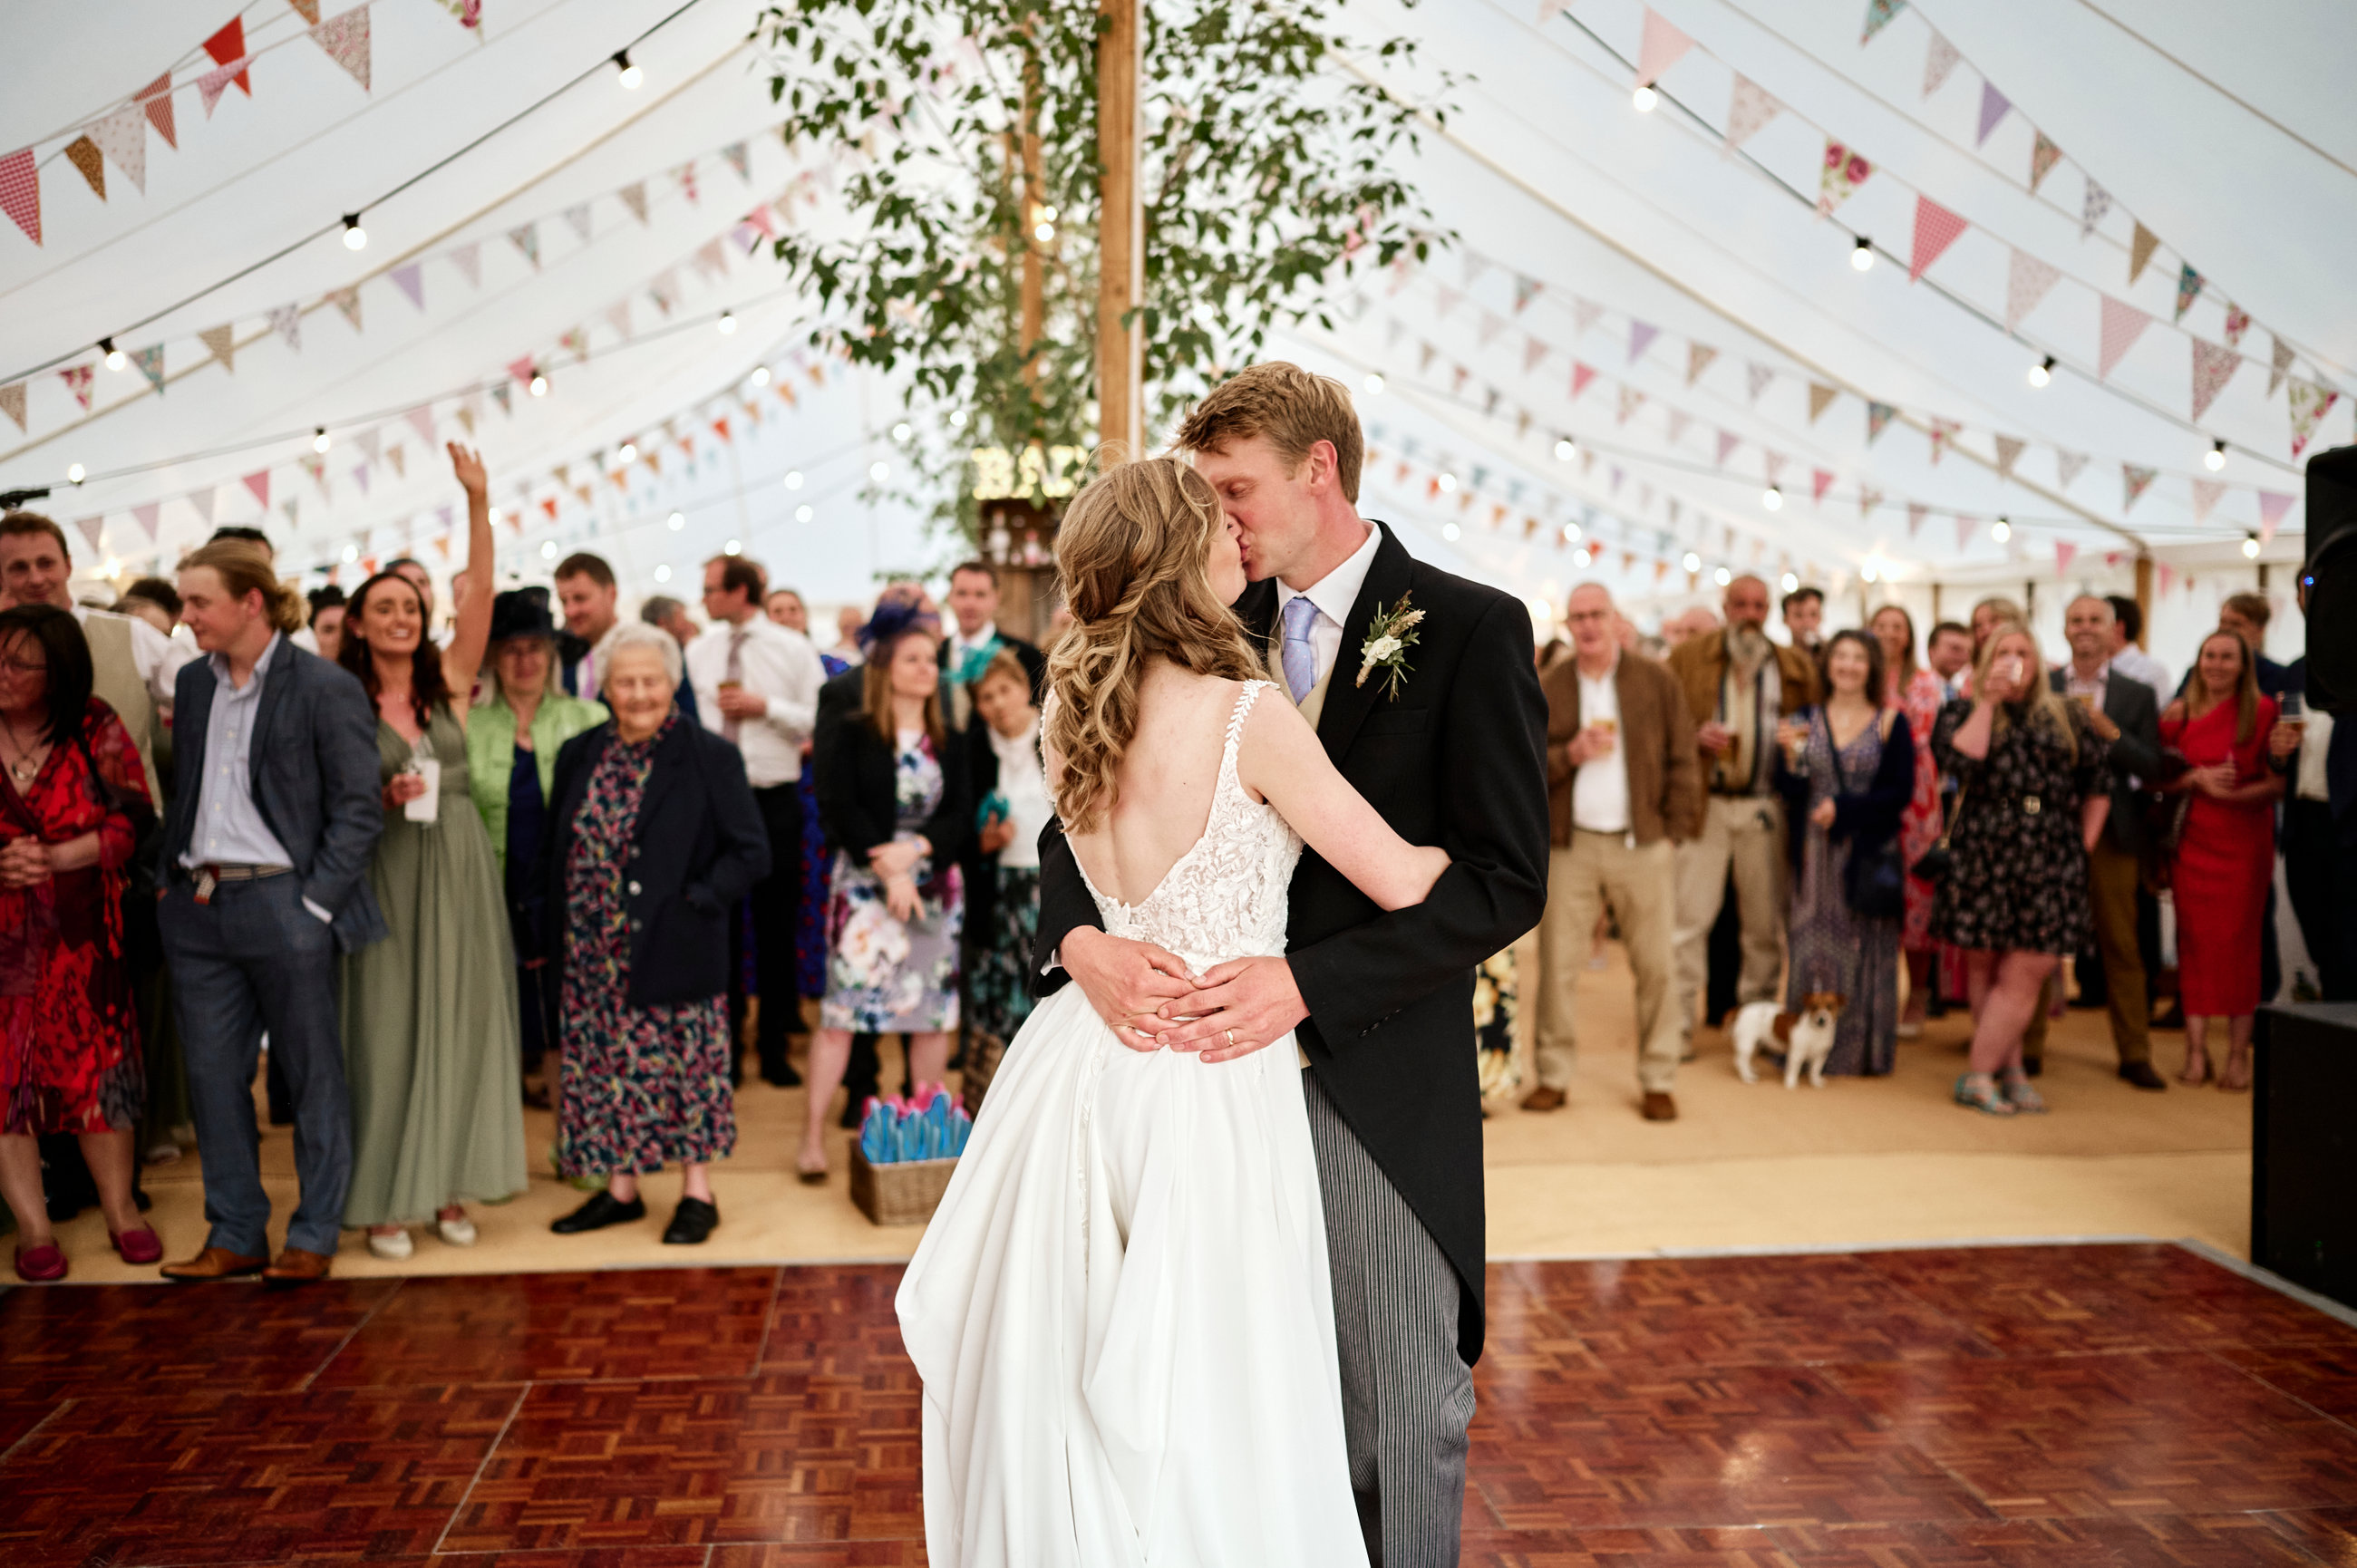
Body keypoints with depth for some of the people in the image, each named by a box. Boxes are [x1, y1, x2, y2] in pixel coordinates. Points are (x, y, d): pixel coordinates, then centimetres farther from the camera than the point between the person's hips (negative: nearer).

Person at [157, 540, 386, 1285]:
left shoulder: (325, 687, -8)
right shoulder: (194, 682, 12)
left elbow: (358, 810, -9)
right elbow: (181, 793, 19)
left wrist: (316, 904, -13)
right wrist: (170, 880, 9)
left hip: (281, 906, -6)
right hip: (198, 909, 6)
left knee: (312, 1076, 4)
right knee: (212, 1075, 10)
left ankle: (314, 1236, 16)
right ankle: (235, 1235, 22)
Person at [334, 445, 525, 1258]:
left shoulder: (449, 682, 5)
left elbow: (480, 593, -6)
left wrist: (479, 501, -13)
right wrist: (378, 799, -17)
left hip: (459, 869, 3)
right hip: (385, 875, -2)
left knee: (461, 1021, 5)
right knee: (388, 1029, 0)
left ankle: (448, 1183, 15)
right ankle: (385, 1197, 8)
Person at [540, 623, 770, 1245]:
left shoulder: (710, 757, -6)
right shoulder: (579, 755, 8)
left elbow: (751, 851, -7)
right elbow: (556, 850, 14)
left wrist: (697, 900, -17)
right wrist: (552, 931, 6)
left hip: (675, 950, -4)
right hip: (594, 954, 4)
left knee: (685, 1064, 3)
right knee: (607, 1065, 10)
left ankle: (698, 1193, 17)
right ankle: (620, 1190, 25)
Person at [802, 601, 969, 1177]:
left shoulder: (951, 743, 8)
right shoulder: (854, 734, -1)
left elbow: (962, 816, 1)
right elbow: (839, 809, -9)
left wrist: (914, 849, -15)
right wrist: (887, 870, -15)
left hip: (935, 887, 4)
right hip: (863, 886, -3)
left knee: (934, 1010, 5)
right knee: (842, 1006, -5)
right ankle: (814, 1134, 2)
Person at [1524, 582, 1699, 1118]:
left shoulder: (1657, 681, 5)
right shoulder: (1547, 689, 8)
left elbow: (1683, 761, 4)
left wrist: (1674, 831, -3)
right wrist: (1570, 754, -13)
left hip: (1643, 845, 0)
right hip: (1570, 846, 1)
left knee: (1656, 966, 1)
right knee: (1558, 964, 0)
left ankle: (1658, 1081, 11)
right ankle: (1553, 1076, 11)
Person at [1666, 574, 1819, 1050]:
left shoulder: (1797, 668, 11)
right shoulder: (1688, 657, 6)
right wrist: (1695, 735, -13)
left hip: (1766, 807, 2)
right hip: (1703, 802, -2)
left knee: (1766, 917, 7)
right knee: (1689, 915, -5)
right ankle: (1677, 1022, 1)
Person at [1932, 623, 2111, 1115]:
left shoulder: (2065, 717, 13)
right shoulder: (1964, 711, 8)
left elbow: (2099, 779, 14)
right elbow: (1959, 757, -13)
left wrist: (2084, 842, 7)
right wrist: (1987, 703, -10)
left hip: (2049, 865, 1)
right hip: (1983, 861, -1)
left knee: (2024, 974, -6)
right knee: (1986, 972, 4)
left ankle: (1979, 1077, 1)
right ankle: (2011, 1072, 16)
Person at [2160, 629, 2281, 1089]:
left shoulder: (2263, 712, -2)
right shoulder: (2179, 714, 5)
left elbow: (2279, 783, -4)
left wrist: (2235, 793, -20)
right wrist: (2196, 779, -12)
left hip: (2244, 840, -2)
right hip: (2192, 840, 2)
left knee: (2238, 940, -1)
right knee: (2194, 939, 1)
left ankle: (2239, 1054, 5)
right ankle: (2196, 1051, 6)